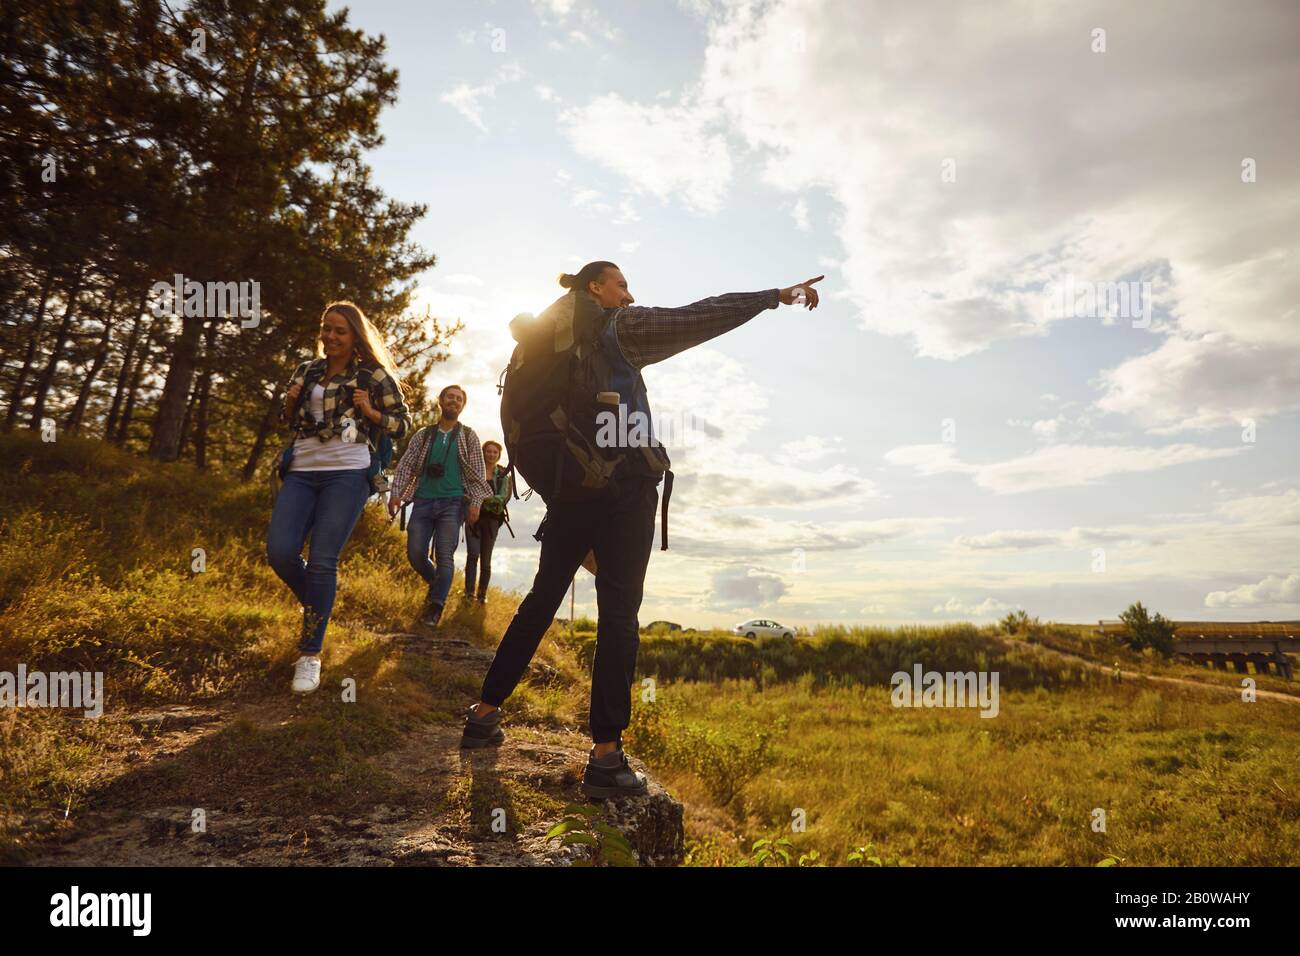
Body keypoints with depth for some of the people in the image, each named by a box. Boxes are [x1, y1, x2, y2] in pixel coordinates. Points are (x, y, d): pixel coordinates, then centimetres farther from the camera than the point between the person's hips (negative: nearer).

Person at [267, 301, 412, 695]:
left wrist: (369, 412, -10)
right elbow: (287, 421, 26)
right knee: (279, 551, -11)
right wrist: (290, 403, 4)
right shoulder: (307, 370, 18)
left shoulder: (373, 375, 4)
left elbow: (402, 424, 7)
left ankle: (310, 655, -1)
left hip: (347, 473, -4)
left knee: (322, 560, -12)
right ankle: (315, 605, 22)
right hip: (302, 472, 5)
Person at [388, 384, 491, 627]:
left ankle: (435, 605, -1)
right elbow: (405, 465, 9)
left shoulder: (468, 437, 10)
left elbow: (477, 474, 6)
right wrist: (396, 493, -5)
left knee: (444, 555, -10)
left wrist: (475, 502, -6)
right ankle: (436, 583, 25)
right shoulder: (423, 434, 13)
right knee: (415, 554, -3)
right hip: (423, 502, 2)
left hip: (452, 503, -2)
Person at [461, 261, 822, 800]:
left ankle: (485, 714, 24)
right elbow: (696, 319, -7)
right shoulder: (619, 327, 0)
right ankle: (605, 755, -5)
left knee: (543, 599, 16)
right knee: (618, 613, -5)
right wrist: (776, 296, -4)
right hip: (623, 486, -7)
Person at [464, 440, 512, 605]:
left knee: (485, 559, 5)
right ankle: (469, 591, -14)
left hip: (491, 519, 1)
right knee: (472, 554, -14)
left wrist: (485, 498, -23)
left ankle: (482, 594, 14)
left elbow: (502, 497, -7)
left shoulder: (502, 474, 4)